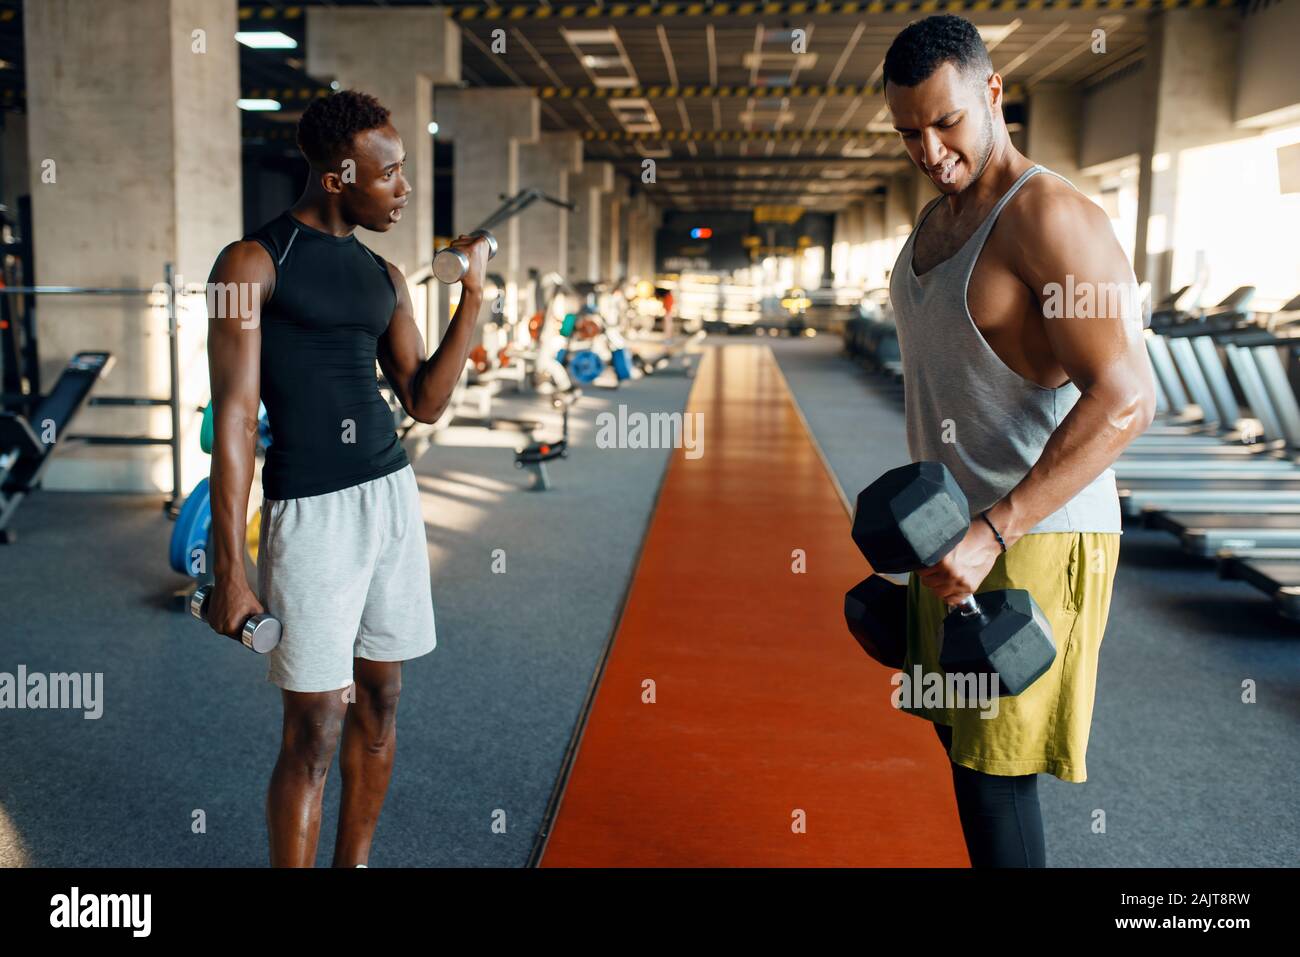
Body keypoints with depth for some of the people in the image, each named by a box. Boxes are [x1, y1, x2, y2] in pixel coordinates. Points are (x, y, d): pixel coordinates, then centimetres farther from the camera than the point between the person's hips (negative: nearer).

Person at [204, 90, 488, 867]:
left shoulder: (384, 276, 11)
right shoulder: (254, 262, -8)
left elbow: (426, 402, 7)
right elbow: (234, 417, -12)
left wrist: (475, 294, -2)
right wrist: (230, 571, -15)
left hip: (394, 496, 7)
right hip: (310, 512, -6)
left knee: (380, 703, 13)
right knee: (315, 734, -3)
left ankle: (355, 864, 29)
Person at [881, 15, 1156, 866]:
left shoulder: (1051, 220, -17)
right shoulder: (936, 221, 12)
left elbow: (1125, 399, -25)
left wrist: (992, 533, -29)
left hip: (1034, 541, -9)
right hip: (956, 531, 9)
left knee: (995, 769, -2)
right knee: (961, 735, 17)